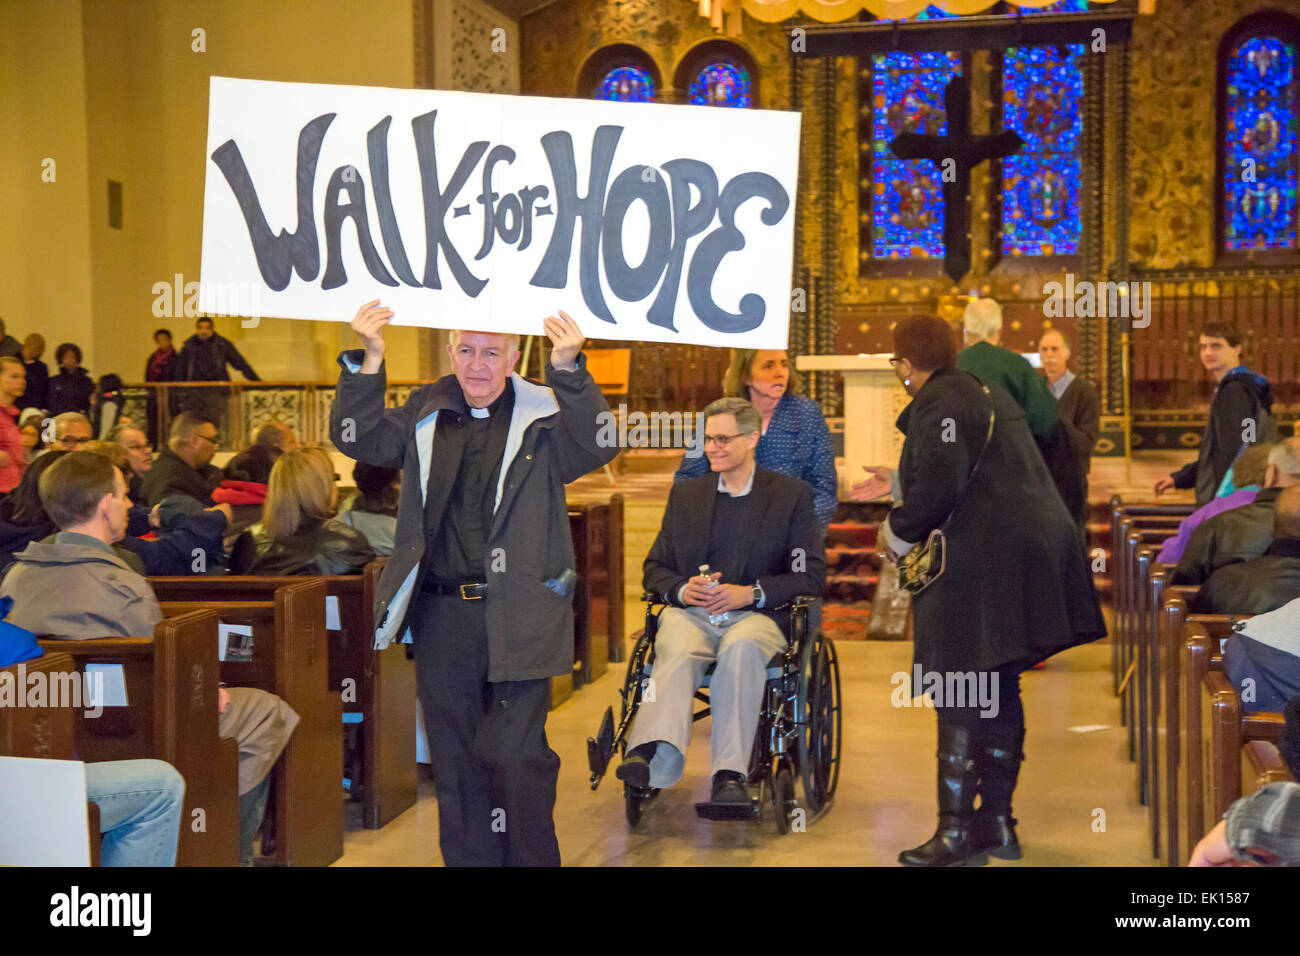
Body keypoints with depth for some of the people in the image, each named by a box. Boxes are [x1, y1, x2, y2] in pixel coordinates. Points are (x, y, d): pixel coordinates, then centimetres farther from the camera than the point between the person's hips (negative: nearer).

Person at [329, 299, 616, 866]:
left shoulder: (543, 418, -1)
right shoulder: (427, 414, 10)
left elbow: (598, 445, -16)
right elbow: (358, 438, 3)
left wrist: (567, 369, -31)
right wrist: (369, 360, -11)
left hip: (517, 616, -4)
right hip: (442, 612, 4)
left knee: (515, 752, -3)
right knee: (454, 754, 13)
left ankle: (533, 859, 15)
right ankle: (468, 858, 27)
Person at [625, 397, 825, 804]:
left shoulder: (792, 493, 13)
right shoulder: (685, 494, 23)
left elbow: (812, 575, 4)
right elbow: (654, 568, 20)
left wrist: (750, 593, -11)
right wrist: (682, 589, -4)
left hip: (756, 615, -2)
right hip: (689, 613, 2)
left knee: (742, 648, -38)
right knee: (677, 653, -34)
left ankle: (729, 775, -45)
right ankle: (655, 758, -58)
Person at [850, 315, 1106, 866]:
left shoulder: (938, 404, -11)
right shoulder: (989, 395, 20)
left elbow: (939, 488, -21)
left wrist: (897, 533, -4)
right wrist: (898, 483, 38)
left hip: (983, 566, -10)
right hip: (1032, 547, 10)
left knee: (958, 701, -5)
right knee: (998, 691, 15)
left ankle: (957, 832, -3)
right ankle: (997, 822, 22)